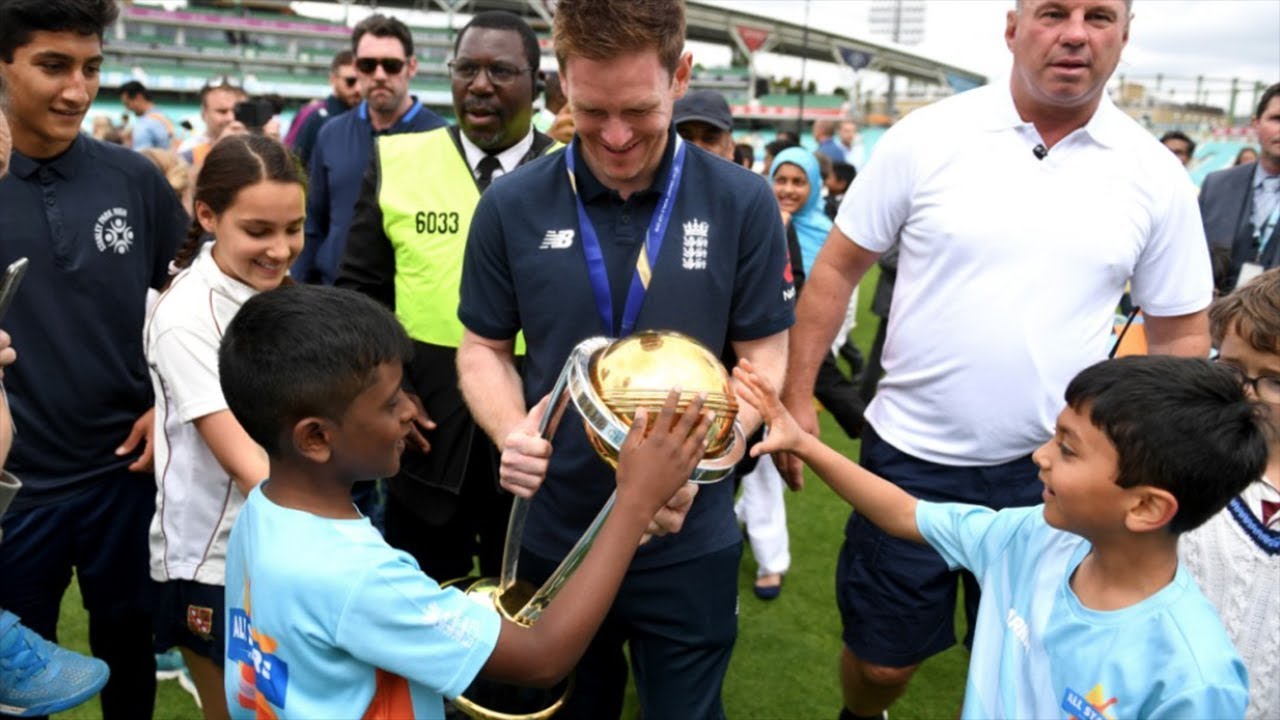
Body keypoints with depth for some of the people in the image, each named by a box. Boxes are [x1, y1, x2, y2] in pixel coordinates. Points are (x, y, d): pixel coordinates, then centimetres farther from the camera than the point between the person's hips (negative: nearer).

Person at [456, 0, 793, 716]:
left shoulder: (743, 204, -10)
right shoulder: (511, 206, -7)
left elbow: (766, 357, -5)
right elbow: (484, 348, 3)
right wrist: (512, 433, -18)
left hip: (690, 545, -1)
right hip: (552, 538, 1)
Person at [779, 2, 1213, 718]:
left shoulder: (1156, 176, -1)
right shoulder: (926, 137, -6)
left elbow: (1182, 335, 7)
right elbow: (838, 267, 0)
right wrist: (798, 394, -2)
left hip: (1050, 471, 2)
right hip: (912, 452, -1)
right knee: (883, 660, 12)